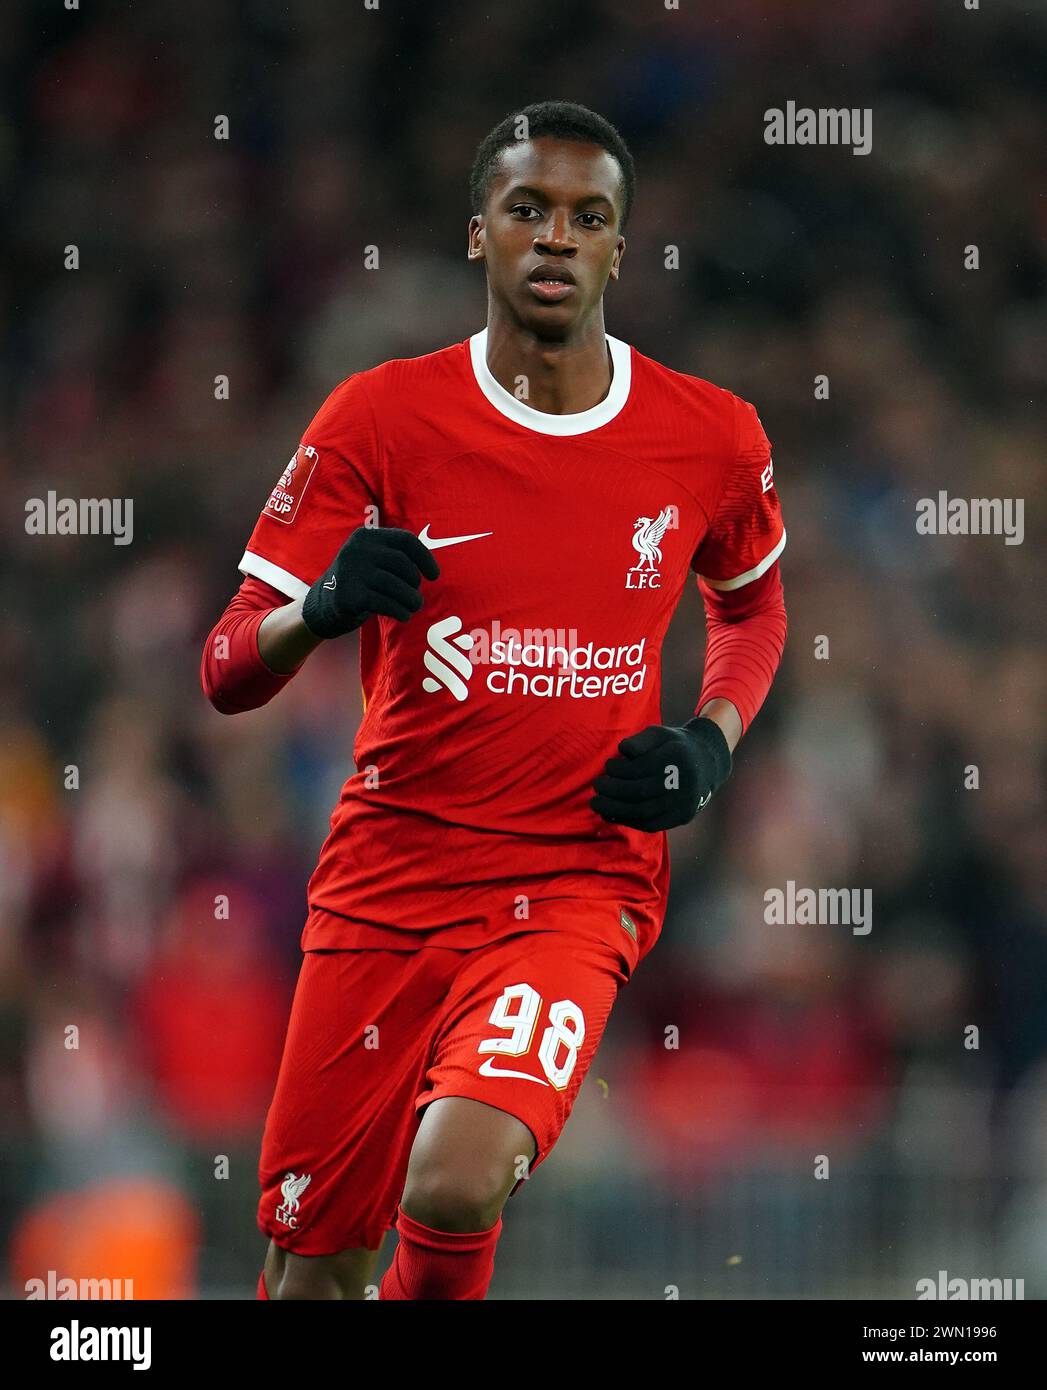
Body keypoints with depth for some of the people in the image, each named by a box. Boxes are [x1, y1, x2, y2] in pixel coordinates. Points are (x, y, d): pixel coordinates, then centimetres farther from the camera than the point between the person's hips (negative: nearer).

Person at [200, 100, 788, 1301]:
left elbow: (751, 603, 22)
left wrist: (713, 743, 2)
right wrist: (321, 608, -27)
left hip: (580, 877, -1)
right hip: (387, 872, 1)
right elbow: (226, 675, -5)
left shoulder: (712, 439, 0)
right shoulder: (379, 419, -4)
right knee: (311, 1267, 3)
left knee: (456, 1181, -27)